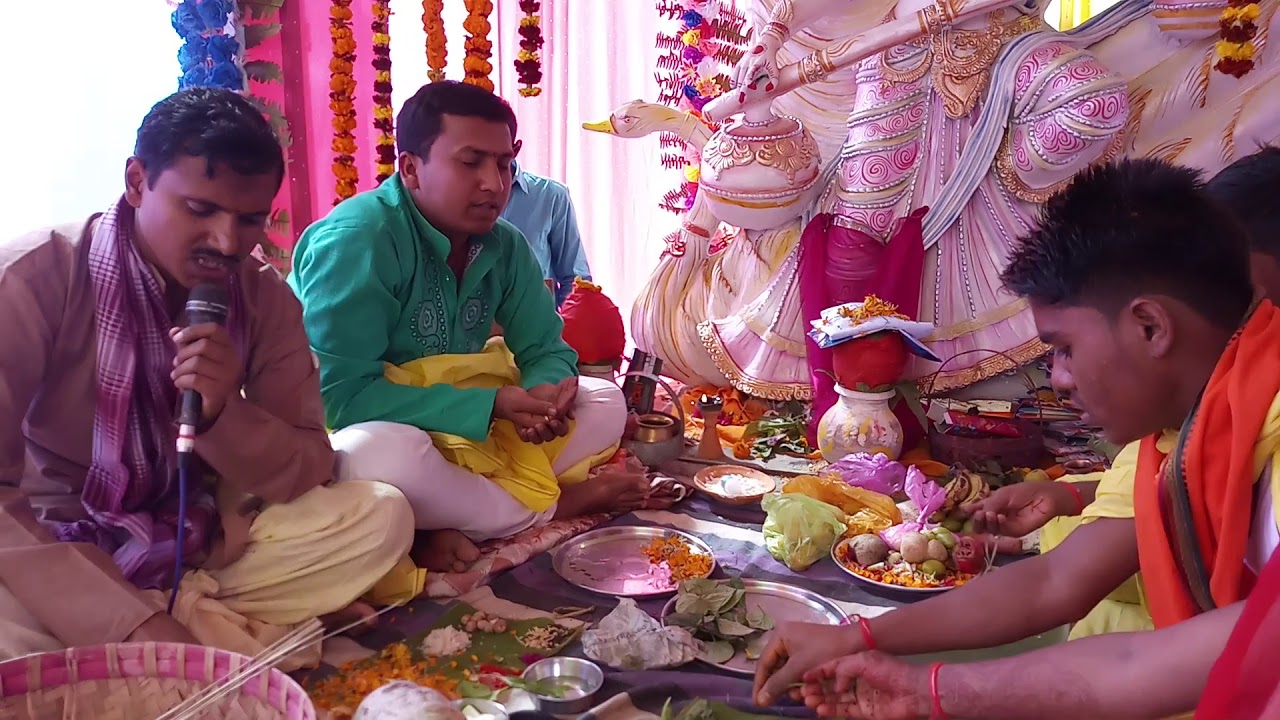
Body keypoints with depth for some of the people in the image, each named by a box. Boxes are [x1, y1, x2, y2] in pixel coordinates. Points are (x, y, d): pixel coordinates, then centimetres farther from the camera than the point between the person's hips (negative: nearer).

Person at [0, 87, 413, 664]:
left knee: (380, 515, -16)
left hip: (200, 543, 4)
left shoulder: (265, 297, -6)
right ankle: (213, 626, -16)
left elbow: (311, 472, -5)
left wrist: (221, 414, -26)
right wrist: (134, 622, -34)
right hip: (49, 550, -3)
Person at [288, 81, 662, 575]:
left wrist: (545, 395, -22)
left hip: (469, 434, 7)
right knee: (383, 454, -40)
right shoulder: (353, 240, -23)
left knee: (604, 403, 0)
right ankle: (551, 508, -14)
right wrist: (492, 405, -31)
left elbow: (546, 350, 5)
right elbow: (341, 395, -29)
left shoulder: (504, 246, -1)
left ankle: (457, 529, -18)